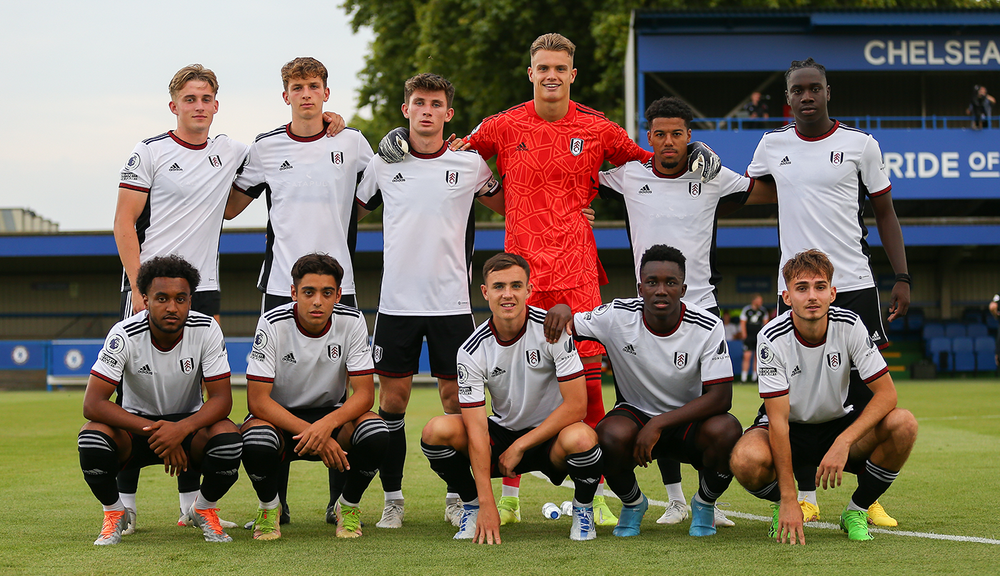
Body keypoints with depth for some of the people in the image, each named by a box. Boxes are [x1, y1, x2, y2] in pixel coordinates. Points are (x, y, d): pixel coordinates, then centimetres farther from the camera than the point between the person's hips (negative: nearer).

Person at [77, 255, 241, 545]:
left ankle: (204, 509, 0)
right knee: (92, 437, -33)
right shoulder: (125, 335, -21)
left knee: (228, 439, -32)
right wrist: (153, 431, -35)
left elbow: (222, 399, -18)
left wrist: (181, 429, -37)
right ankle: (115, 512, -2)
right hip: (134, 424, -1)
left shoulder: (206, 330, -17)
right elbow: (92, 404, -25)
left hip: (189, 425, 1)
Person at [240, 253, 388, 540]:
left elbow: (364, 393, -16)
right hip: (280, 417, -2)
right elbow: (257, 400, -22)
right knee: (256, 442, -37)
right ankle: (269, 507, -2)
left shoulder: (352, 321, -14)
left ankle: (349, 506, -1)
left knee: (375, 433, -30)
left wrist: (326, 425, -35)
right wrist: (311, 432, -33)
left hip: (332, 413, 2)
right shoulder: (273, 324, -19)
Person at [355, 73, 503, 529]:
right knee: (392, 399, 1)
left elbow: (508, 206, 17)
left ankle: (458, 497, 15)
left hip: (452, 302, 0)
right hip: (397, 300, 0)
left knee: (456, 399, 3)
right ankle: (392, 500, 11)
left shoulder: (470, 164, 2)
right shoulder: (383, 164, 3)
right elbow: (352, 208, 19)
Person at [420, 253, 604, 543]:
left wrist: (519, 447, -18)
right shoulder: (472, 351, -13)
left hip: (551, 435, -2)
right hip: (503, 431, 2)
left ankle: (583, 510, -5)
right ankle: (472, 506, 3)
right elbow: (476, 429, -18)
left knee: (581, 438, -38)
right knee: (437, 430, -23)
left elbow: (576, 405, -19)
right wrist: (487, 503, -26)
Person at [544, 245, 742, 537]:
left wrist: (659, 424, -27)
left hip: (688, 420, 0)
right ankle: (632, 503, 1)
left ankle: (704, 503, 0)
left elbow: (720, 398, -19)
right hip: (635, 412, 0)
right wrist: (561, 310, -32)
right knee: (613, 434, -35)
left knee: (726, 430, -34)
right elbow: (563, 326, -5)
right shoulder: (618, 316, -14)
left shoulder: (707, 327, -16)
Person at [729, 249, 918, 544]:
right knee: (746, 460, -36)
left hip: (839, 424, 2)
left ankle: (856, 511, -4)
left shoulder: (849, 326, -16)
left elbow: (886, 393, -18)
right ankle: (782, 507, 2)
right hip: (790, 431, -2)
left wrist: (843, 442, -34)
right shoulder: (772, 339, -22)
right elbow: (778, 420, -25)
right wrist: (789, 501, -30)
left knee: (903, 424, -26)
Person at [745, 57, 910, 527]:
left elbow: (885, 214, 7)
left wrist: (902, 278, 1)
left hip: (853, 285, -2)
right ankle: (805, 498, 12)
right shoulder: (773, 146, 7)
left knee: (866, 391, -2)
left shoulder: (860, 145, 2)